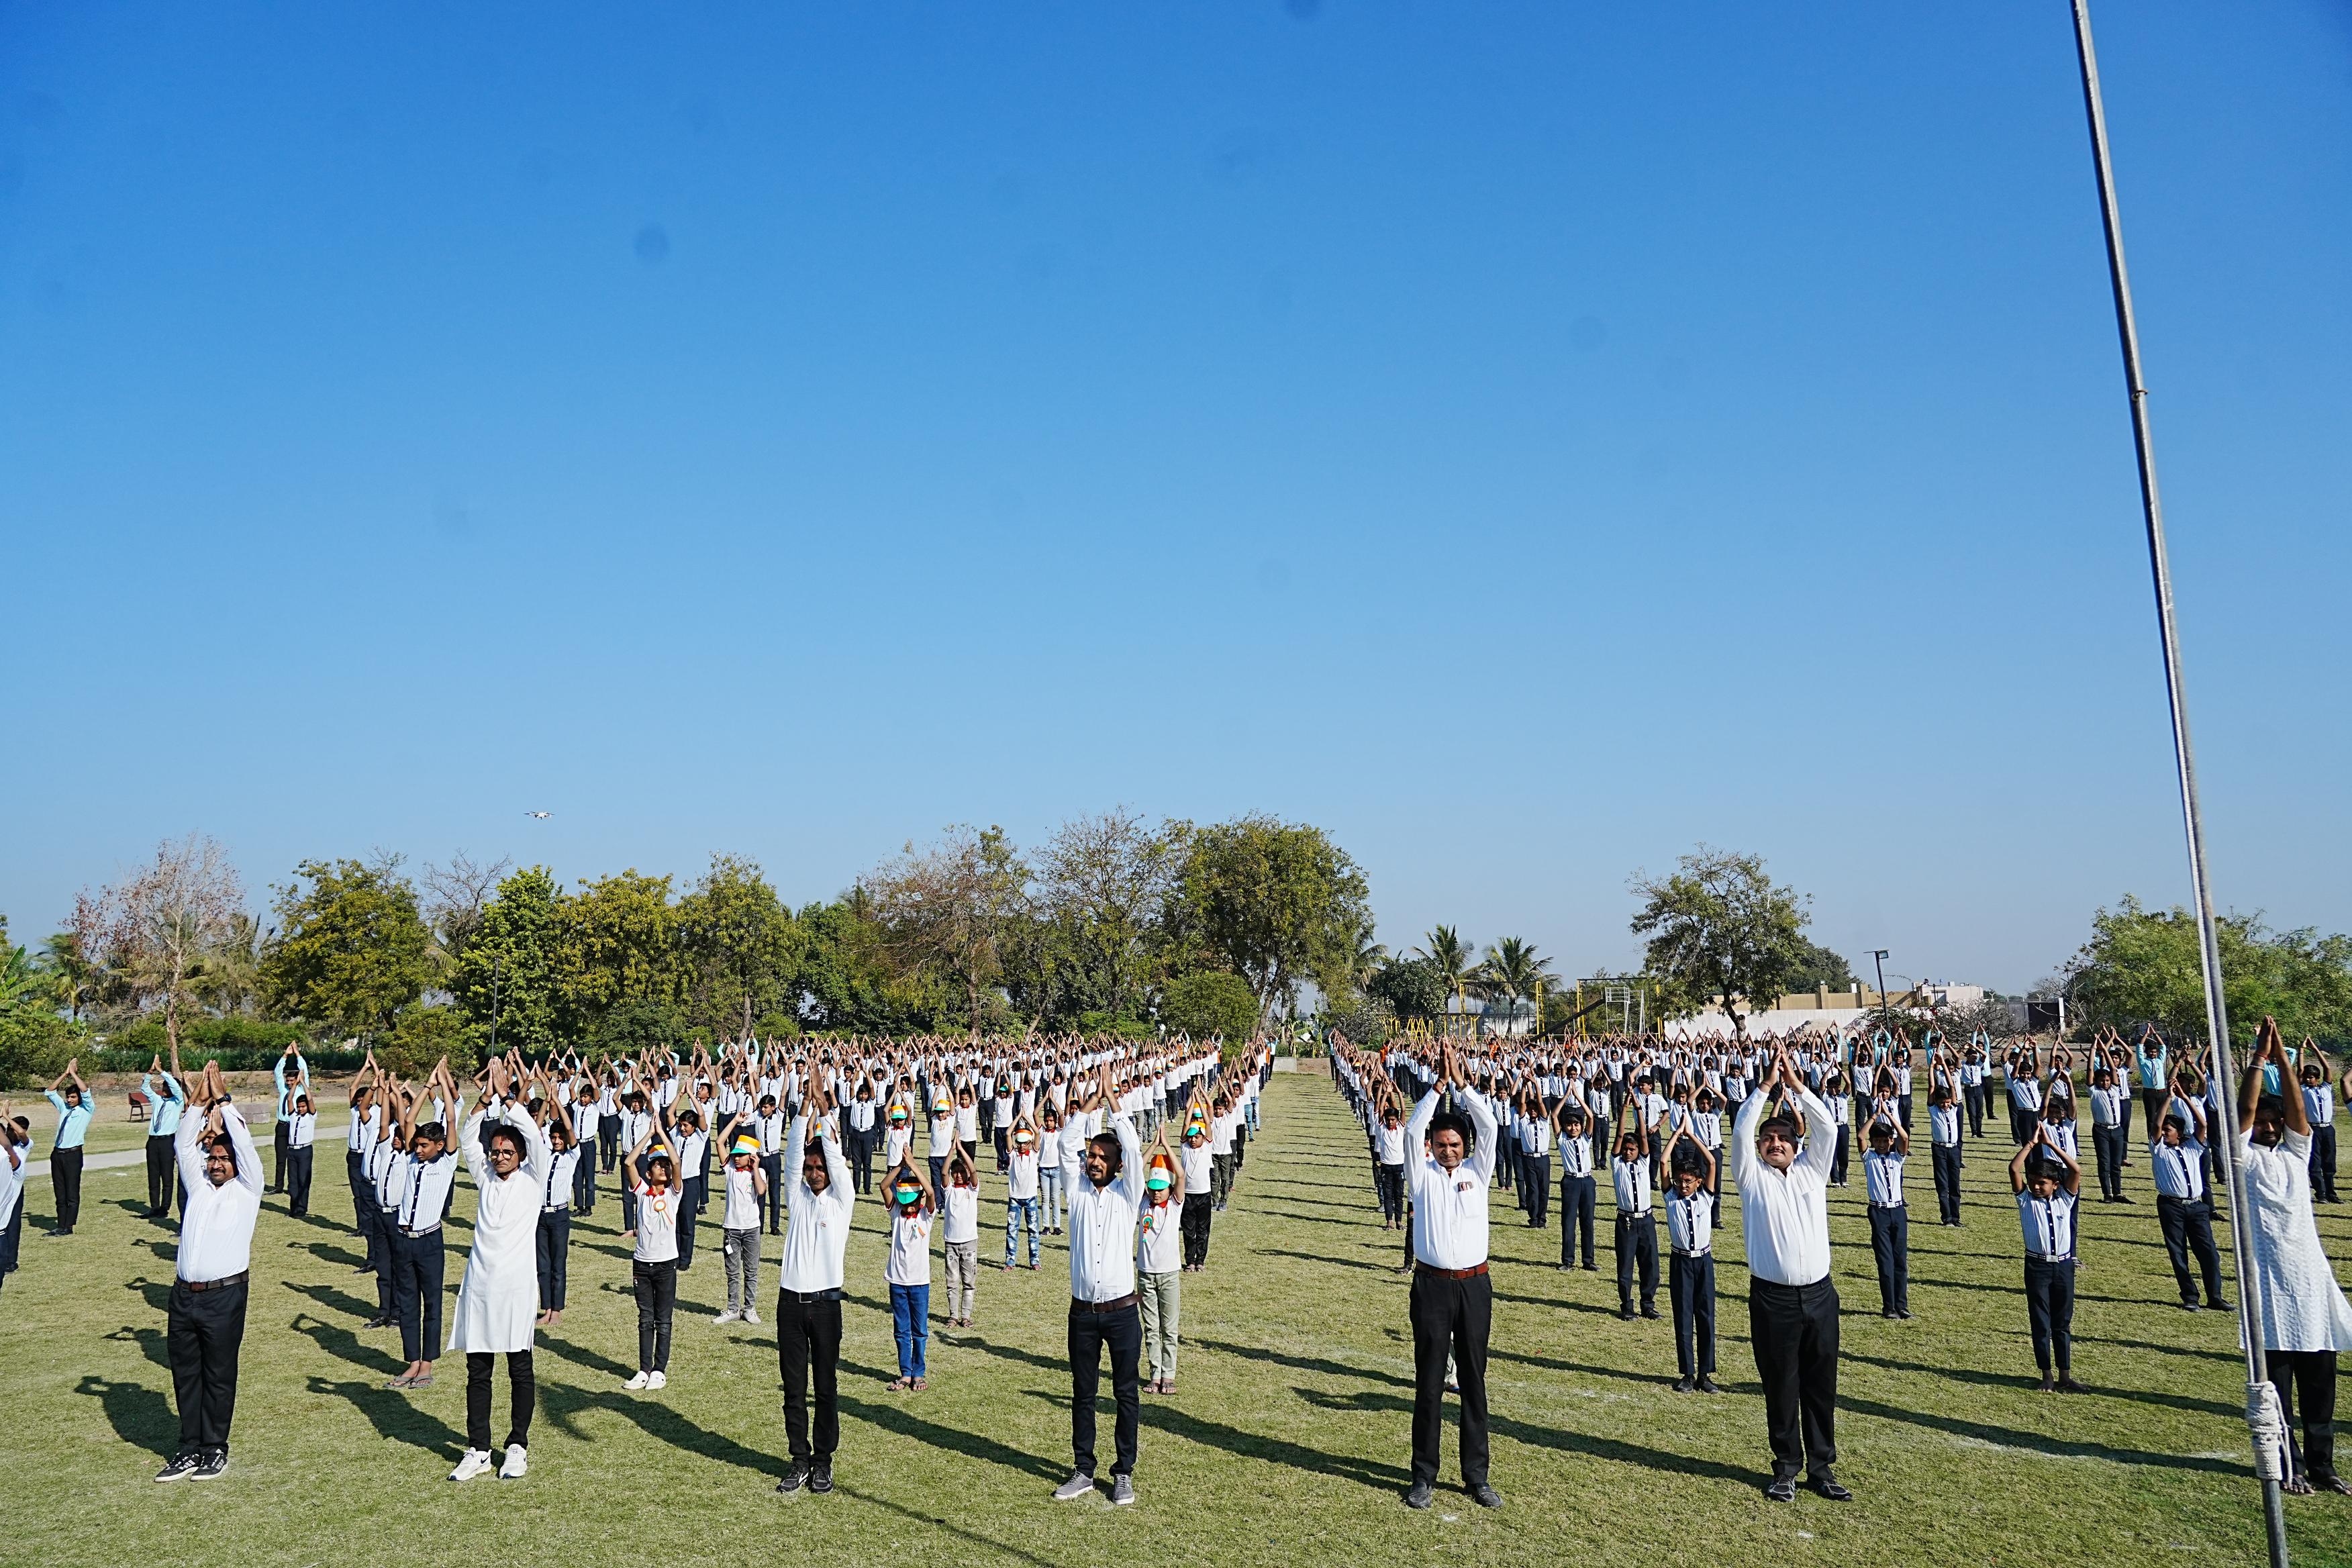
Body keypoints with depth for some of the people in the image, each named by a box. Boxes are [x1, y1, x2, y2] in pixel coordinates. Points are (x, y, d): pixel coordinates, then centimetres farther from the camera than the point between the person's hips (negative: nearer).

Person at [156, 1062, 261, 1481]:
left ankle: (215, 1449, 12)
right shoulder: (198, 1188, 15)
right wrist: (200, 1103, 3)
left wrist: (223, 1100, -4)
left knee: (219, 1376, 2)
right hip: (184, 1295, 5)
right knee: (185, 1375, 9)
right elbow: (183, 1146, 12)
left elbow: (245, 1145, -8)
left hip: (224, 1296, -5)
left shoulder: (246, 1190, 2)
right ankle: (190, 1450, 18)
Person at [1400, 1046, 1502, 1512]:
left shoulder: (1477, 1172, 7)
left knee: (1474, 1381, 9)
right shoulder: (1423, 1175, 3)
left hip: (1474, 1285, 2)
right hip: (1432, 1285, -1)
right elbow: (1413, 1130, -10)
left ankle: (1476, 1475, 18)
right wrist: (1439, 1084, -13)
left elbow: (1488, 1127, -4)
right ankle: (1424, 1476, 12)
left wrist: (1462, 1082, -10)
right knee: (1429, 1382, 4)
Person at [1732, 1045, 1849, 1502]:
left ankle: (1822, 1467, 19)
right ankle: (1786, 1468, 17)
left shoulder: (1812, 1171, 10)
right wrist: (1767, 1085, -11)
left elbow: (1827, 1128, -1)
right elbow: (1741, 1132, -10)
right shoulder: (1753, 1176, 3)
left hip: (1819, 1294, 2)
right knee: (1781, 1388, 5)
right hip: (1773, 1298, -2)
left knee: (1821, 1386, 9)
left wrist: (1796, 1085, -7)